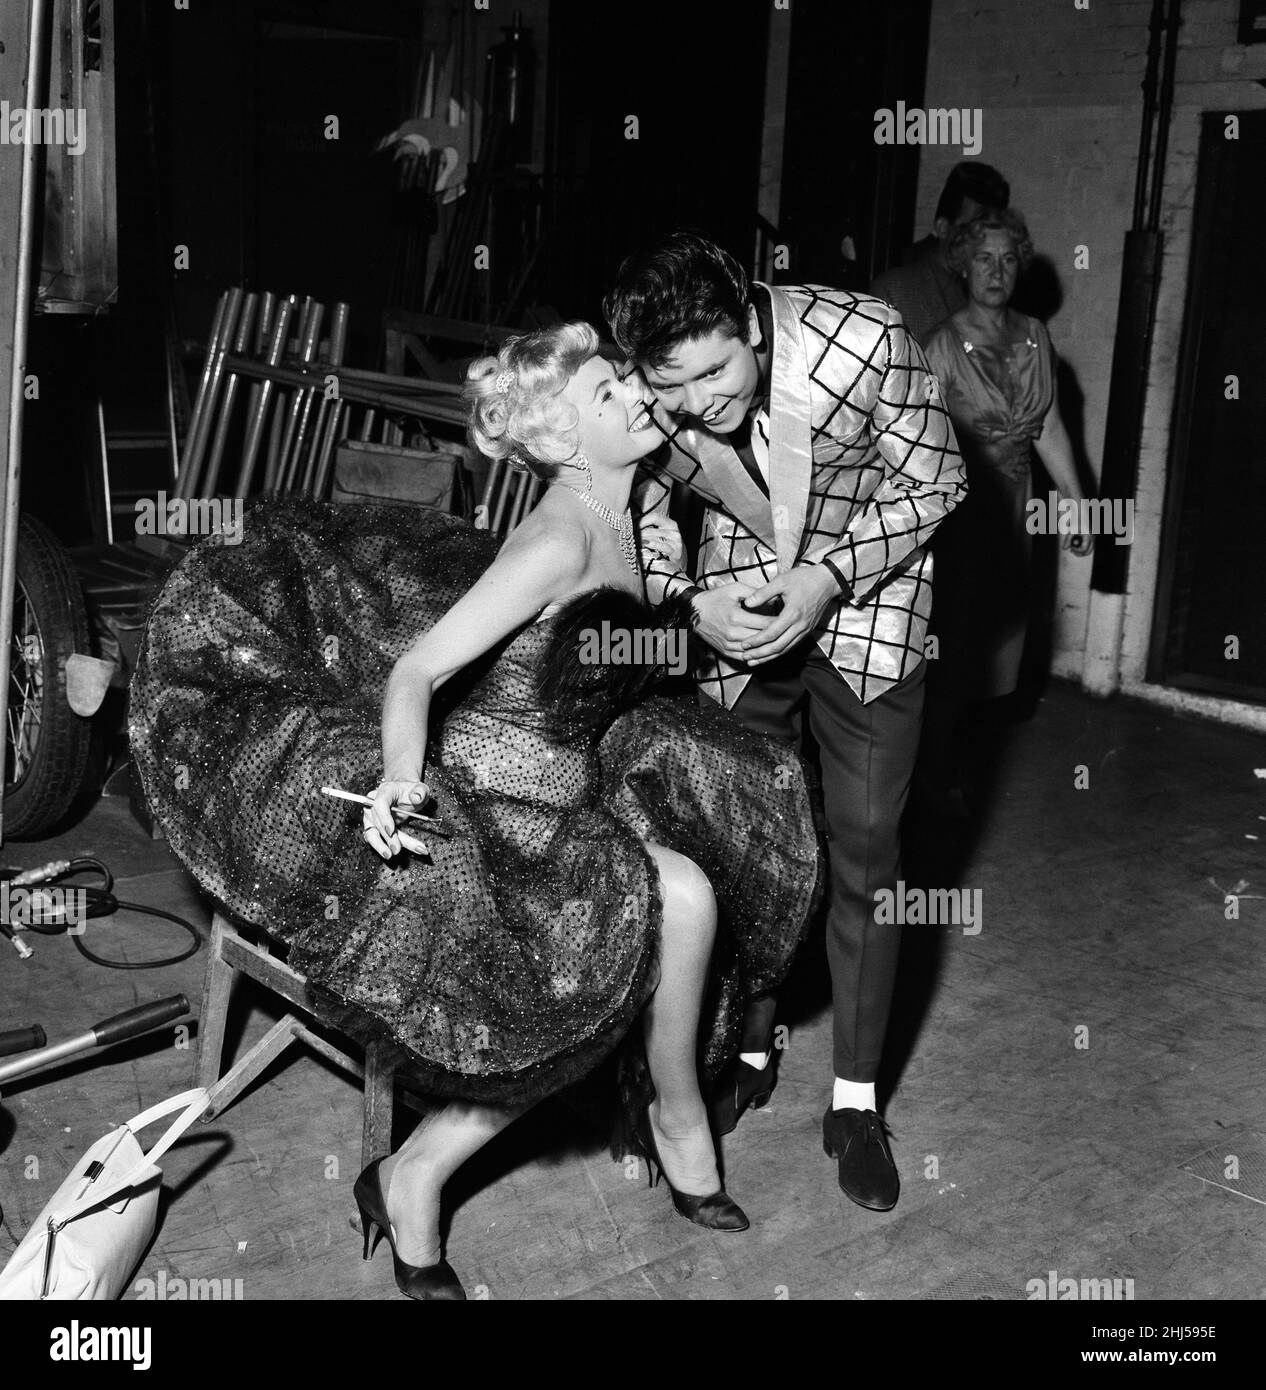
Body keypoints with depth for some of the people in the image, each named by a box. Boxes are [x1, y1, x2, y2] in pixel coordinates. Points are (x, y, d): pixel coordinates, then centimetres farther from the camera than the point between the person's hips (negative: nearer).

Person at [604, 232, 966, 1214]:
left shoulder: (863, 339, -29)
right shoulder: (648, 394, -21)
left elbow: (933, 482, -15)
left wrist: (826, 578, -27)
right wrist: (691, 600, -24)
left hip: (868, 598, -2)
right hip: (741, 608, 3)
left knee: (865, 849, -1)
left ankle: (856, 1100, 14)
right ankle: (749, 1053, 29)